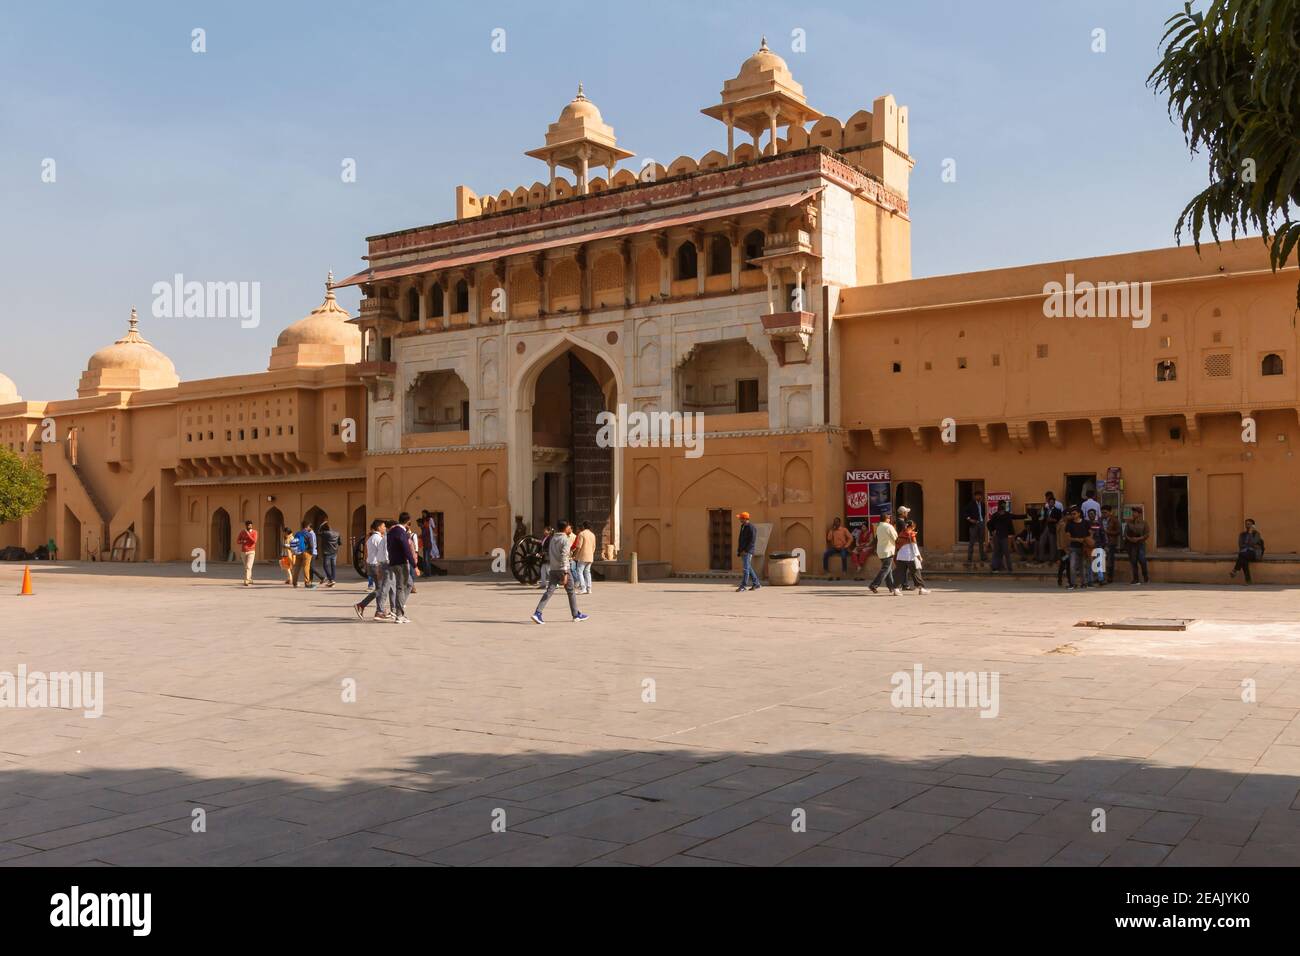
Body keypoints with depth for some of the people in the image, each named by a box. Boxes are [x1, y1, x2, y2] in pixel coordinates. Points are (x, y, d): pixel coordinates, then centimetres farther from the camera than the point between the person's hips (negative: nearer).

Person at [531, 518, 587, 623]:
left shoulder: (553, 538, 13)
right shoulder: (566, 540, -11)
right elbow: (564, 557, -19)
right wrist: (565, 573, -22)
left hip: (553, 569, 6)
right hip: (563, 569, -6)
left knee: (549, 591, -1)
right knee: (570, 592, 9)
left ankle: (537, 613, -14)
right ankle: (576, 615, 19)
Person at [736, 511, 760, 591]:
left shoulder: (751, 528, -12)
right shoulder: (742, 527, 15)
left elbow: (752, 541, -18)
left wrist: (746, 550, -19)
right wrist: (739, 550, 12)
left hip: (748, 552, -10)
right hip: (743, 551, 10)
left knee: (746, 568, -10)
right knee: (748, 568, 13)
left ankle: (742, 586, -12)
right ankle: (756, 584, 21)